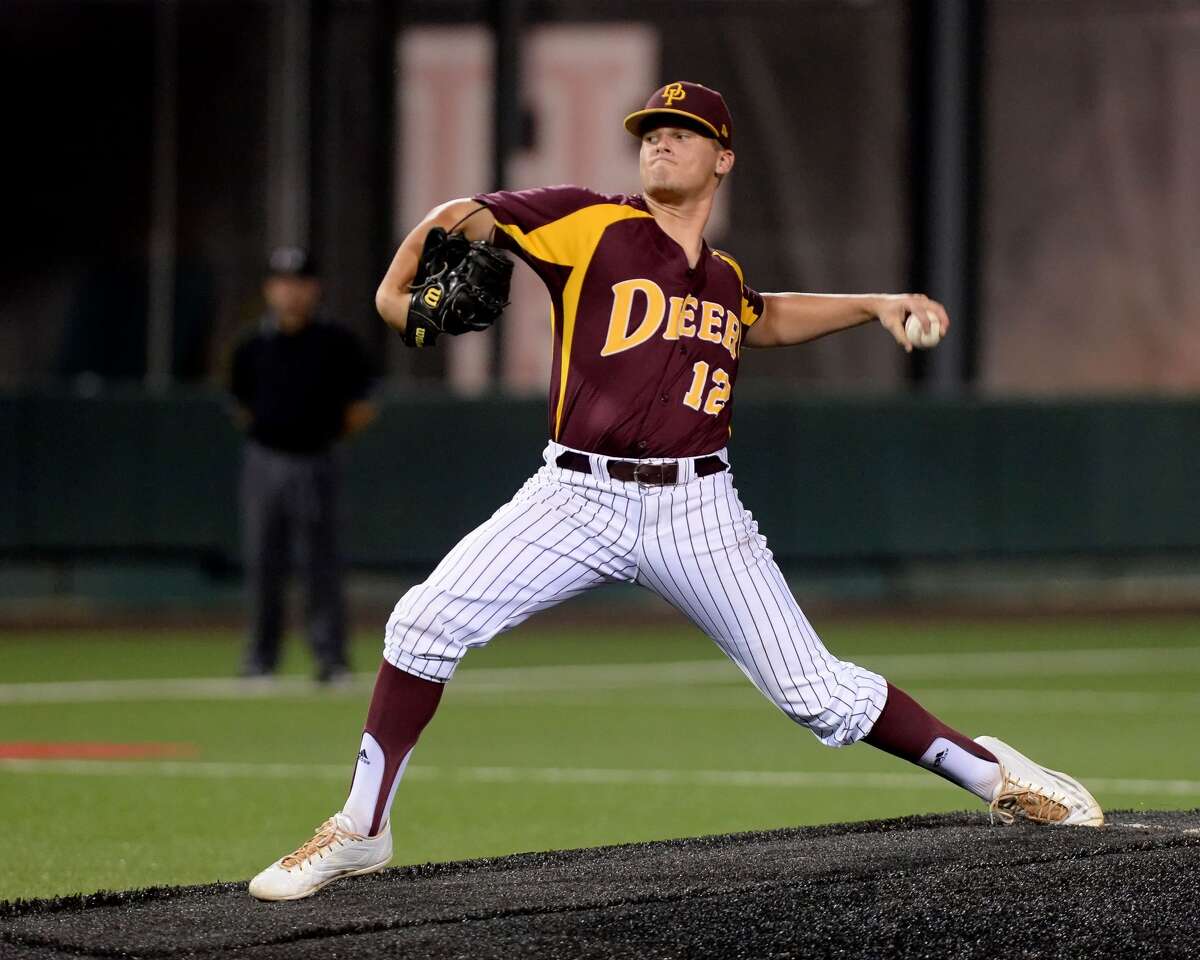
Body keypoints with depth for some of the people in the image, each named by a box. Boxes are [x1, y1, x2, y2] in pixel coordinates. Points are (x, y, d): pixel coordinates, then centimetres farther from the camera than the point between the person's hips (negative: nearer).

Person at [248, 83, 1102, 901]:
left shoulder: (723, 278, 15)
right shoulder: (593, 226, 0)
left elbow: (765, 318, 39)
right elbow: (467, 216, -3)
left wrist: (874, 306, 29)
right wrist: (400, 288, -21)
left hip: (696, 511, 2)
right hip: (578, 497, -2)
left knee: (819, 693, -3)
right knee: (427, 622, -18)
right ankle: (361, 831, -5)